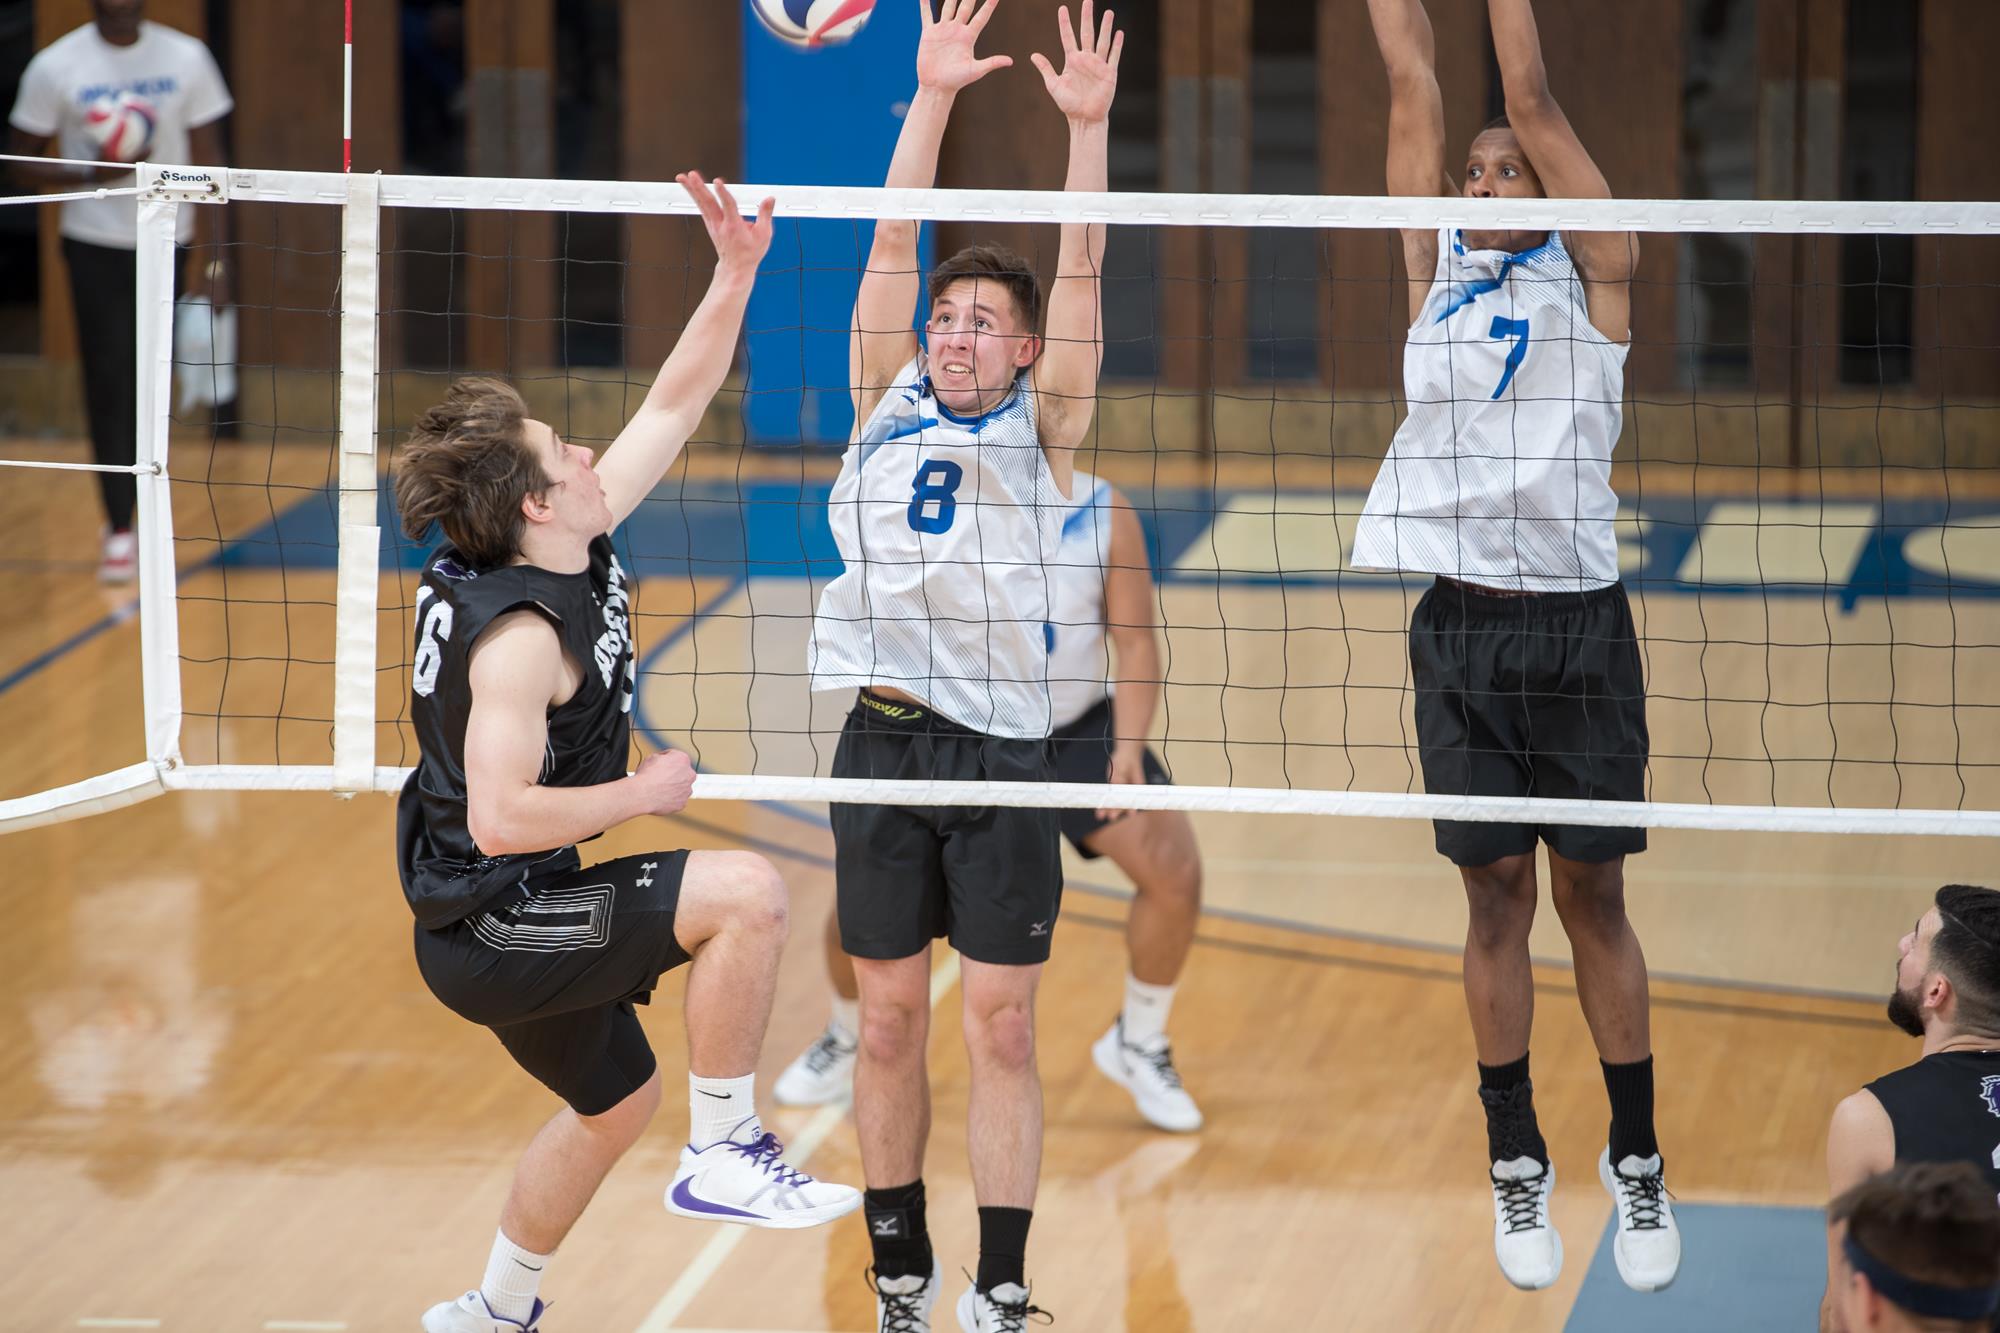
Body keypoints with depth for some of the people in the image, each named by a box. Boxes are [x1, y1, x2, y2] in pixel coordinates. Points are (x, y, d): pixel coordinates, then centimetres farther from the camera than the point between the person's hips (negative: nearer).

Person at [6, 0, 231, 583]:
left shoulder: (186, 58, -3)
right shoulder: (55, 66, -7)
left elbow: (208, 159, 1)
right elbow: (22, 163, -2)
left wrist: (214, 255, -4)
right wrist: (92, 175, -20)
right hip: (94, 247, -2)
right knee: (109, 383, -7)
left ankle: (135, 511, 26)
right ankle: (119, 530, -4)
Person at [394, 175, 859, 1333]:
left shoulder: (582, 547, 1)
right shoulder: (521, 633, -25)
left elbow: (675, 408, 8)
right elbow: (500, 815, -31)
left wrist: (737, 273, -2)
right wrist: (647, 793, -20)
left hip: (521, 918, 10)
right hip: (492, 930, -10)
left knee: (620, 1101, 27)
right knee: (746, 893, -22)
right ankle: (725, 1152, -12)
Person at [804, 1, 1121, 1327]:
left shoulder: (1041, 431, 5)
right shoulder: (887, 405, 10)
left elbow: (1078, 275, -4)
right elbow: (894, 241, 4)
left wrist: (1088, 130, -12)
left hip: (1004, 743, -2)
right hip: (884, 740, 2)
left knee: (1003, 1030, -1)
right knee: (889, 1024, 6)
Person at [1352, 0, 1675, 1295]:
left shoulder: (1591, 276, 4)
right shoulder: (1438, 273, 12)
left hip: (1579, 626, -2)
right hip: (1462, 628, 2)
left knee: (1594, 894, 3)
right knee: (1499, 895, 5)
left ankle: (1638, 1161, 13)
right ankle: (1517, 1163, 15)